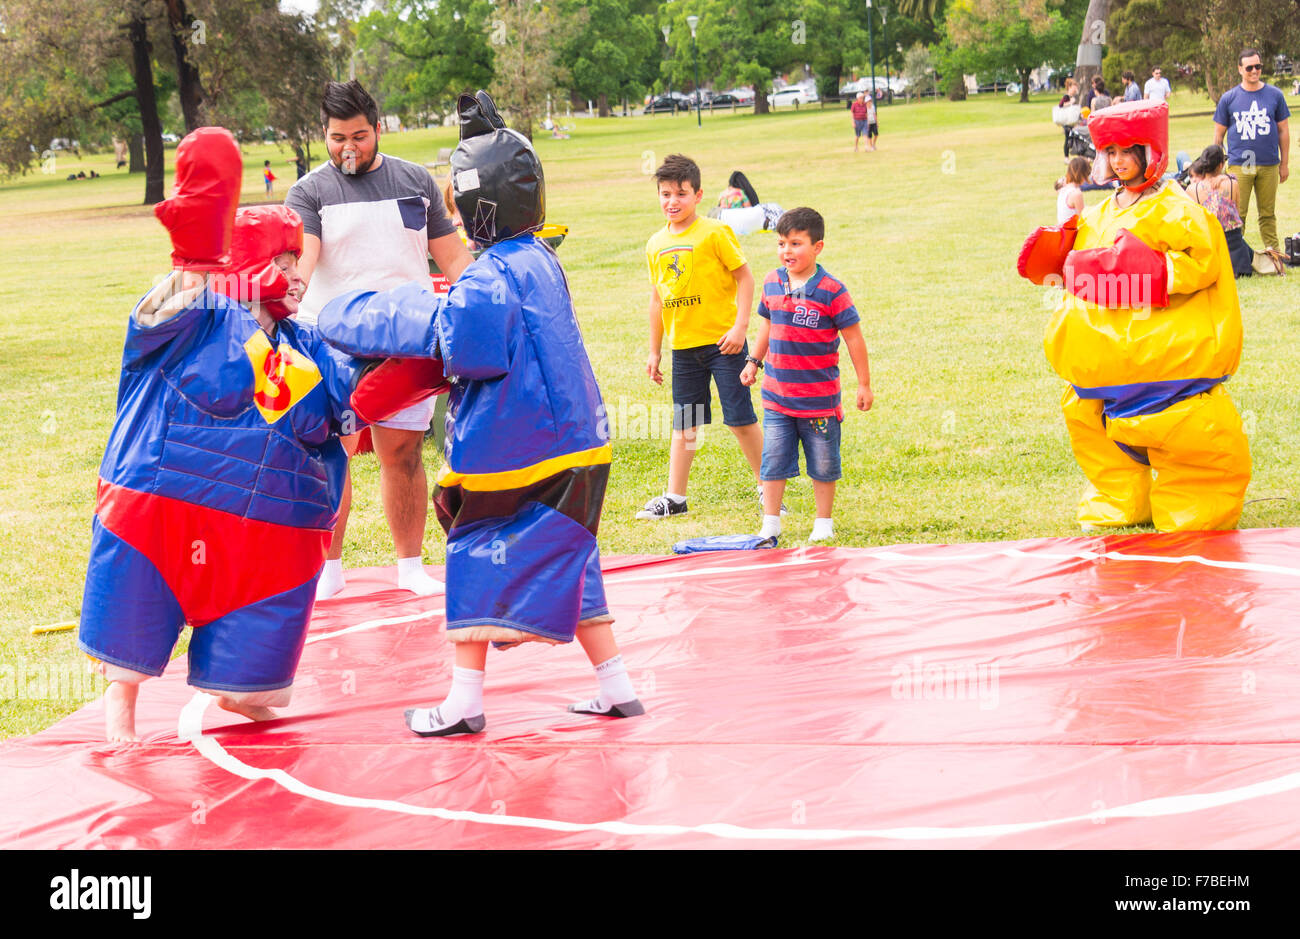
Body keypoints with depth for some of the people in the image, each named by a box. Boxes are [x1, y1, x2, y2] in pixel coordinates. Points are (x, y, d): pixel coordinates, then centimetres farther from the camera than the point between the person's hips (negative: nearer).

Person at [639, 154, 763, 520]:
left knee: (740, 417, -1)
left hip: (722, 342, -5)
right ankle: (675, 497, 15)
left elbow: (745, 278, -7)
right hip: (683, 346, 5)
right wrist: (654, 350, 17)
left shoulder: (715, 233, -8)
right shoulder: (656, 244, 8)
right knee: (683, 423, 10)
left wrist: (740, 327, -15)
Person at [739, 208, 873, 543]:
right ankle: (770, 525, 13)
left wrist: (864, 385, -6)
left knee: (823, 465, 9)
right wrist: (754, 361, 19)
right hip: (777, 396, 4)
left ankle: (823, 523, 24)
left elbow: (853, 337, -7)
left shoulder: (831, 290, -13)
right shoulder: (772, 283, 2)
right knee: (773, 462, 4)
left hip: (820, 398, -4)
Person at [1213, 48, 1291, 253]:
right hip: (1239, 165, -1)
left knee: (1268, 214, 8)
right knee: (1237, 215, -2)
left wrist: (1284, 163, 9)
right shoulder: (1229, 98, 3)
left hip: (1269, 165, 1)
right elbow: (1219, 134, 9)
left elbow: (1283, 130, 11)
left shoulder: (1275, 95, 6)